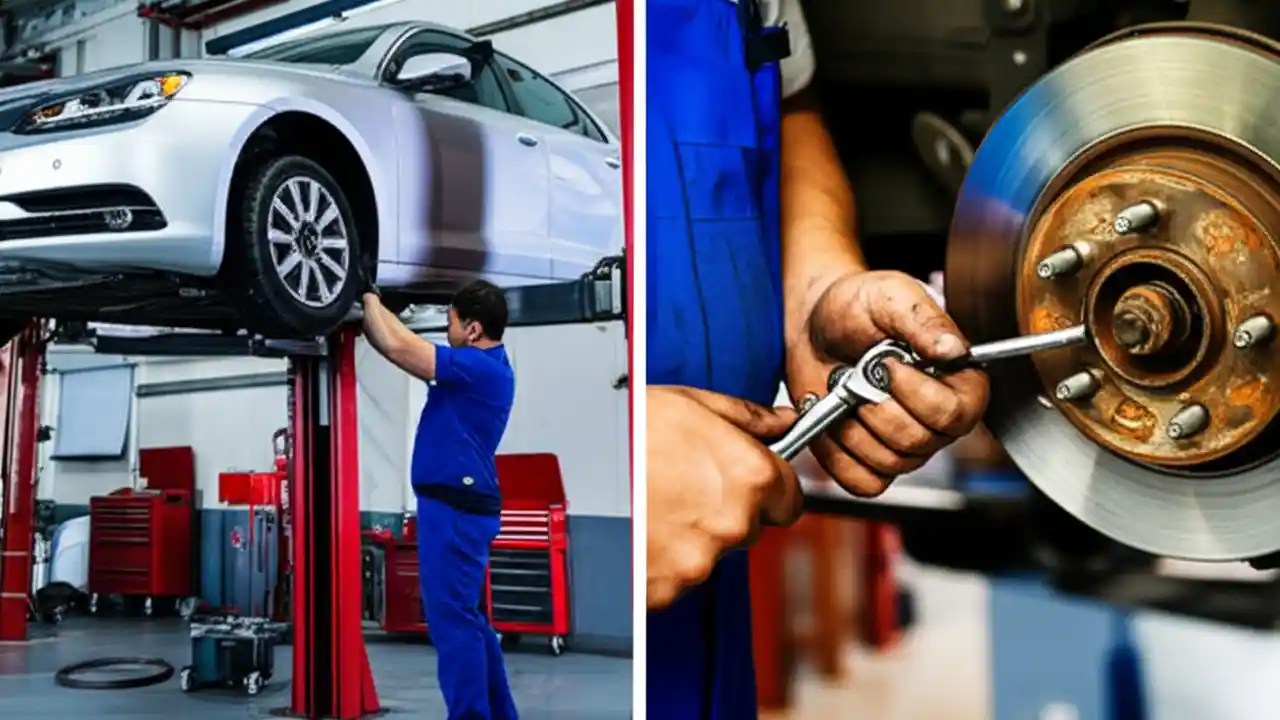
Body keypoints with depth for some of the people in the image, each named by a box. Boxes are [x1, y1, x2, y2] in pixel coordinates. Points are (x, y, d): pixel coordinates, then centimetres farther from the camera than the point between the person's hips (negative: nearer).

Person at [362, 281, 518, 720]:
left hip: (455, 507, -11)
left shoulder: (481, 367, -17)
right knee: (464, 617, 17)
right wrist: (372, 308, 13)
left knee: (452, 619, -6)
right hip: (458, 504, 11)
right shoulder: (482, 365, 13)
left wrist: (371, 300, -4)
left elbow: (399, 348, -19)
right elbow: (407, 346, 18)